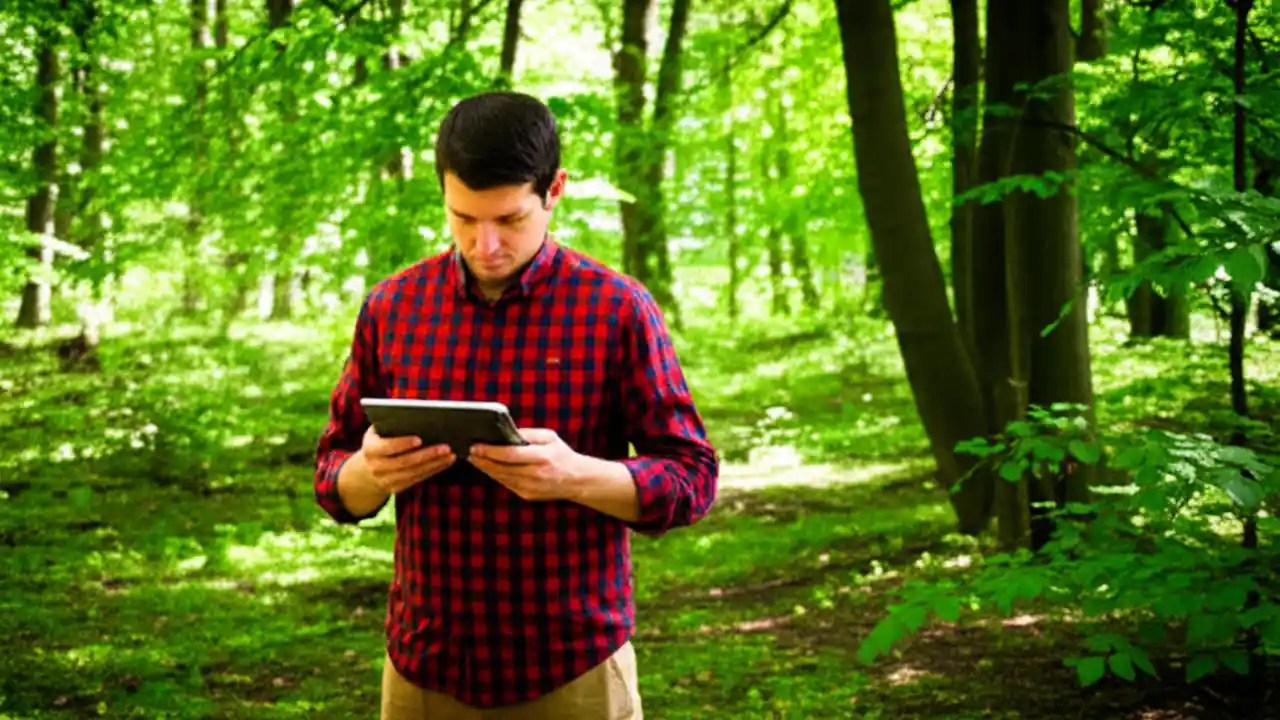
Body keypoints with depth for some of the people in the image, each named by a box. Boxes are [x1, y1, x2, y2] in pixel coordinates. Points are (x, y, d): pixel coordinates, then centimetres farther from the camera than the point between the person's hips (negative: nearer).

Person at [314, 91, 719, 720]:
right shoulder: (392, 307, 1)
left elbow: (693, 479, -7)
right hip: (425, 664, 3)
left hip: (574, 668, -3)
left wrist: (577, 475, -24)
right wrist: (370, 472, -16)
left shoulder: (617, 309, -8)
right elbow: (333, 474, 7)